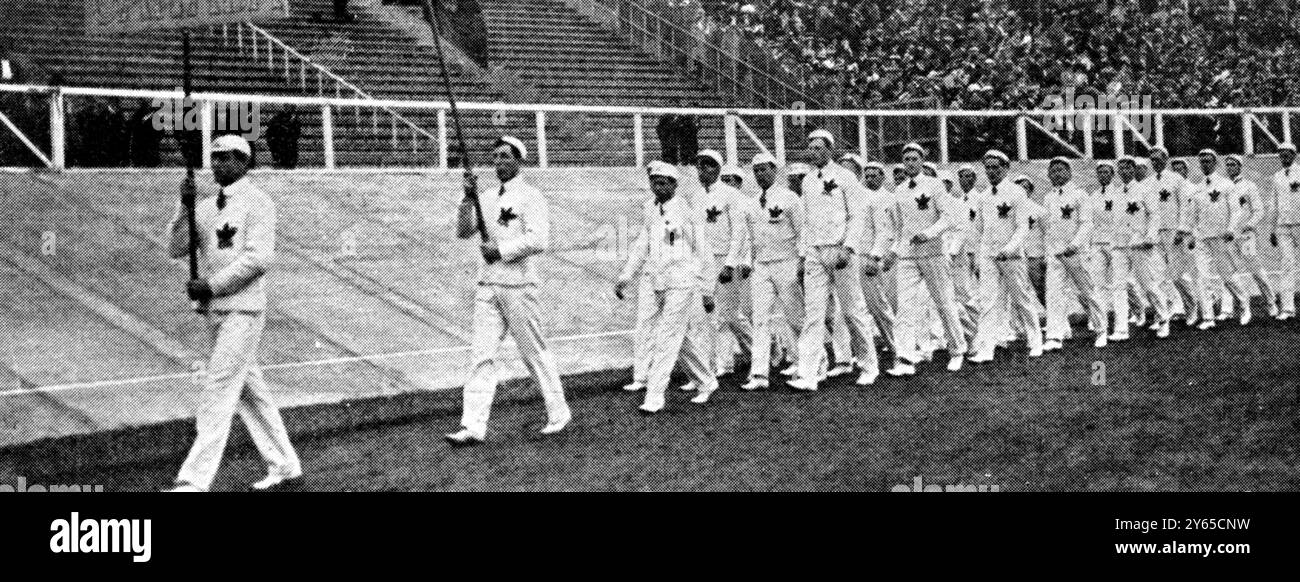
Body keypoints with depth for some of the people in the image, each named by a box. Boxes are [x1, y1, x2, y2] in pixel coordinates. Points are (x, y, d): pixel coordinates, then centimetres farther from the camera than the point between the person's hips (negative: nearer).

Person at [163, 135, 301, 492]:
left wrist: (212, 284, -16)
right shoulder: (206, 206, 14)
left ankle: (194, 481, -12)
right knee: (249, 390, 12)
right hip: (213, 310, 8)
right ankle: (285, 468, 22)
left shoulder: (257, 202, -7)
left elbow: (259, 258, -16)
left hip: (243, 309, -8)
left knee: (218, 391, -11)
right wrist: (185, 207, -6)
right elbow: (176, 249, 8)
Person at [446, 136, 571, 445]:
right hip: (487, 286, 6)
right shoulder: (487, 198, 16)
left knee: (534, 352, 3)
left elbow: (539, 241, -17)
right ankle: (473, 426, -4)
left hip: (518, 285, -6)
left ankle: (559, 412, 19)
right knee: (482, 356, -1)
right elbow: (463, 232, 8)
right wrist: (468, 198, -5)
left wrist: (501, 250, -14)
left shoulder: (530, 196, -5)